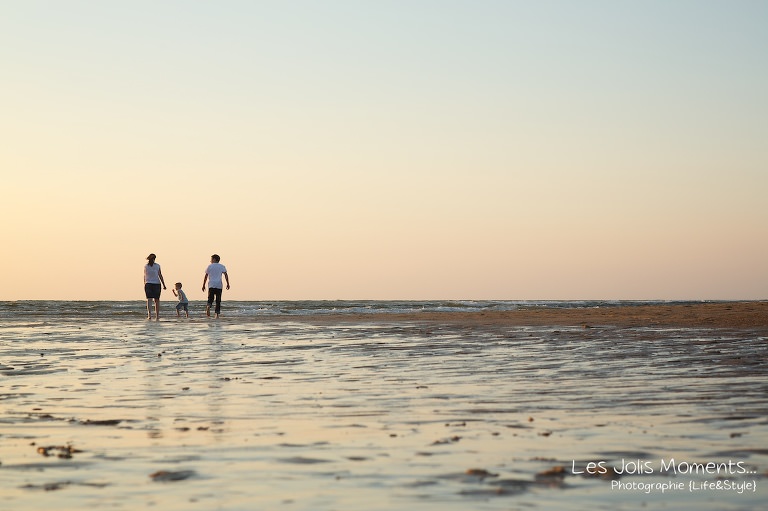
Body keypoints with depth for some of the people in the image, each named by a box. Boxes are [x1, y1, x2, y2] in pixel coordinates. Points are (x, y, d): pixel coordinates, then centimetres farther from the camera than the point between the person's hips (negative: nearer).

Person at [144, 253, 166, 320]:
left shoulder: (145, 266, 3)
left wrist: (144, 284, 20)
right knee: (157, 300, 8)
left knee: (149, 299, -7)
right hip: (156, 284, 0)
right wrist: (164, 284, 1)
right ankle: (157, 316, 10)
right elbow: (160, 276, -2)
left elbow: (145, 276, 8)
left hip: (148, 284, 0)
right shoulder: (157, 266, -1)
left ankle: (149, 314, -26)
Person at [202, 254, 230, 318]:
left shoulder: (209, 266, 7)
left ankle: (208, 306, -31)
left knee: (210, 299, 2)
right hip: (219, 285, 0)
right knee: (218, 301, 6)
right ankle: (217, 314, -1)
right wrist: (228, 284, -3)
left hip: (211, 285, 0)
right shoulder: (222, 266, 9)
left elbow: (206, 276, 5)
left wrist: (203, 285, 10)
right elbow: (226, 275, -3)